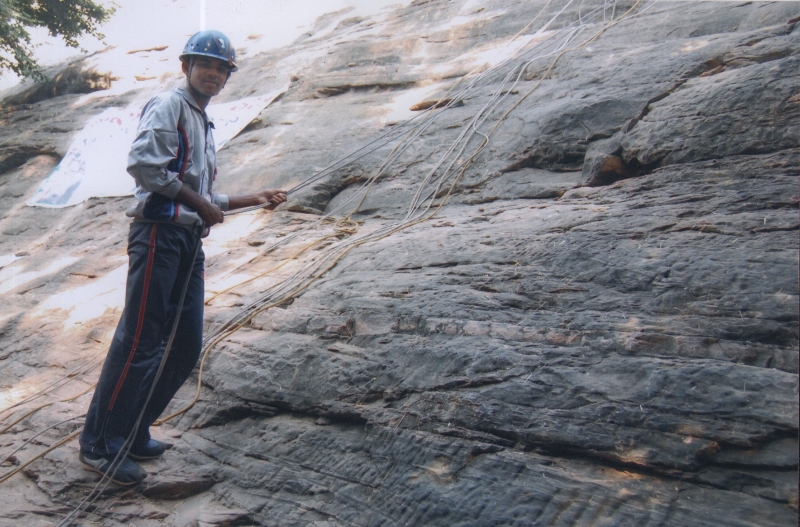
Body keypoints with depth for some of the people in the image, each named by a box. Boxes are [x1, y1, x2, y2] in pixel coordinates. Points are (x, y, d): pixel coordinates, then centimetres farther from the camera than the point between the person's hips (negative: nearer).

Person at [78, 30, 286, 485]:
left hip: (191, 241, 9)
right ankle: (99, 444, 3)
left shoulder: (205, 125, 27)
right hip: (160, 231, -9)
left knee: (187, 348, 6)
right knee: (138, 341, -9)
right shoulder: (168, 106, 1)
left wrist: (255, 199, 21)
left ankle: (133, 434, 17)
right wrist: (200, 203, -10)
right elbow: (144, 163, -16)